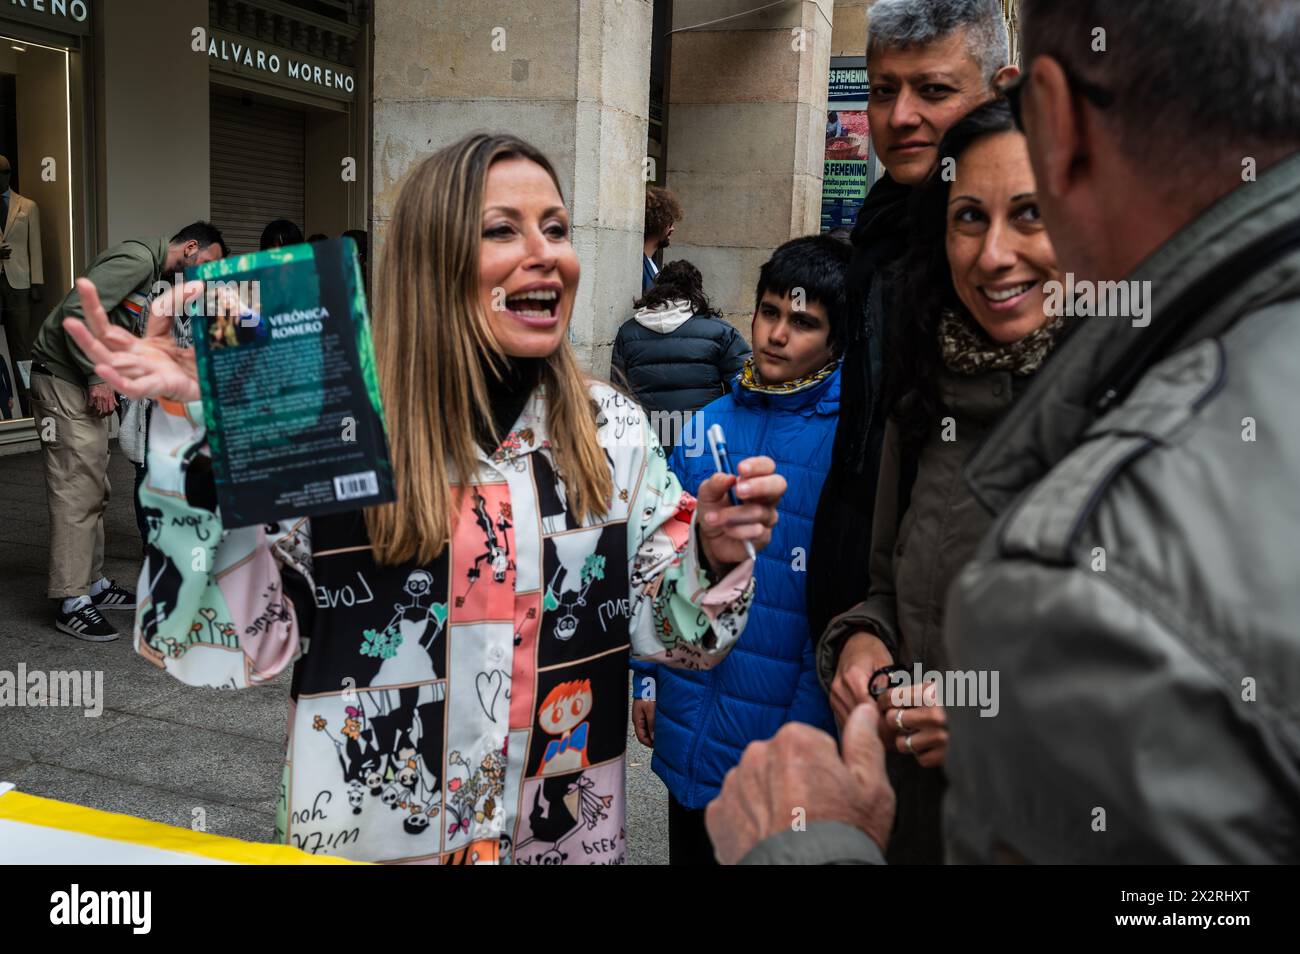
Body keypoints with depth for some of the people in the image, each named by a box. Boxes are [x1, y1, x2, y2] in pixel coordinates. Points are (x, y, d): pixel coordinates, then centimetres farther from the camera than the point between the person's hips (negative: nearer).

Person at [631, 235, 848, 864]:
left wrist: (806, 727, -16)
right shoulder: (711, 425, 1)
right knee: (689, 849, 22)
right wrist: (647, 675, 6)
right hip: (689, 728, 5)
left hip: (782, 727, -4)